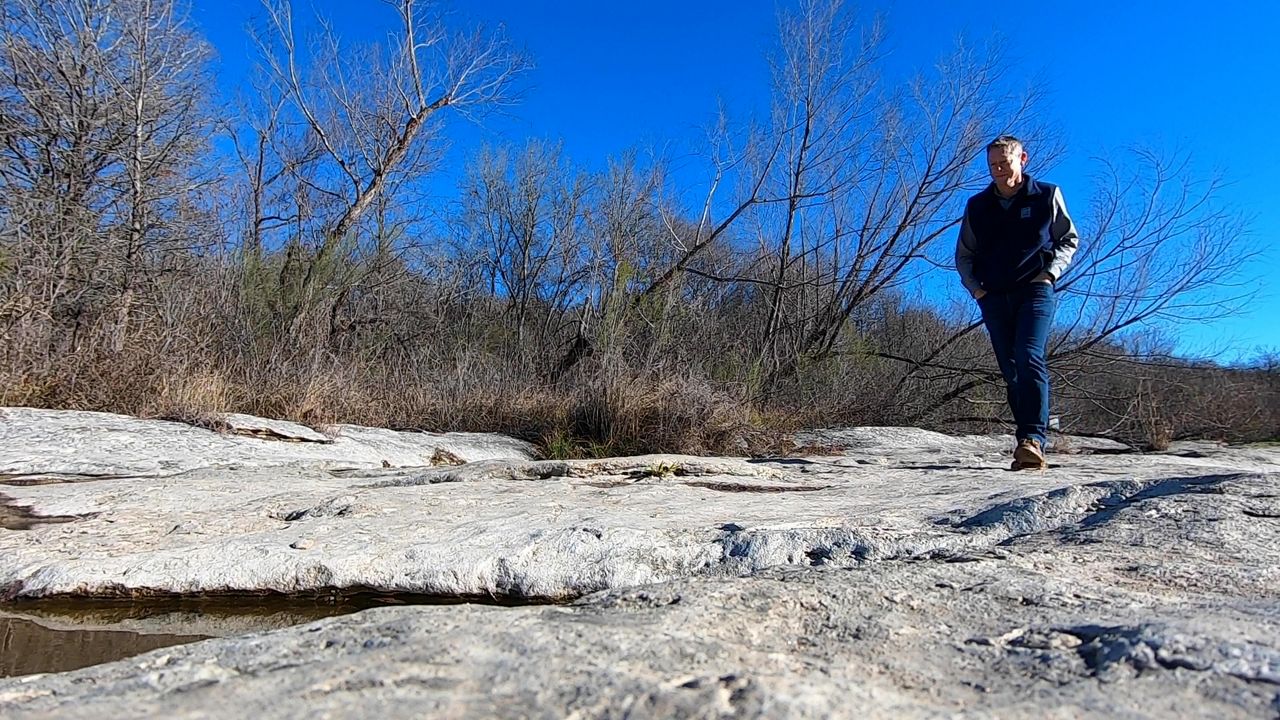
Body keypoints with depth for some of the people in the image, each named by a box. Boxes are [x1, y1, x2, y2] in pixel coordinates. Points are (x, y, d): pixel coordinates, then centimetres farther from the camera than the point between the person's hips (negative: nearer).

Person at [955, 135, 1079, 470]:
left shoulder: (1047, 196, 7)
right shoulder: (977, 206, 13)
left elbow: (1070, 239, 15)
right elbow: (963, 255, 20)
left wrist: (1050, 271, -2)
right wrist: (975, 288, 4)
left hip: (1035, 291, -3)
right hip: (994, 296, 3)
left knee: (1030, 359, -22)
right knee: (1011, 371, 3)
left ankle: (1033, 439, -30)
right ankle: (1030, 441, 10)